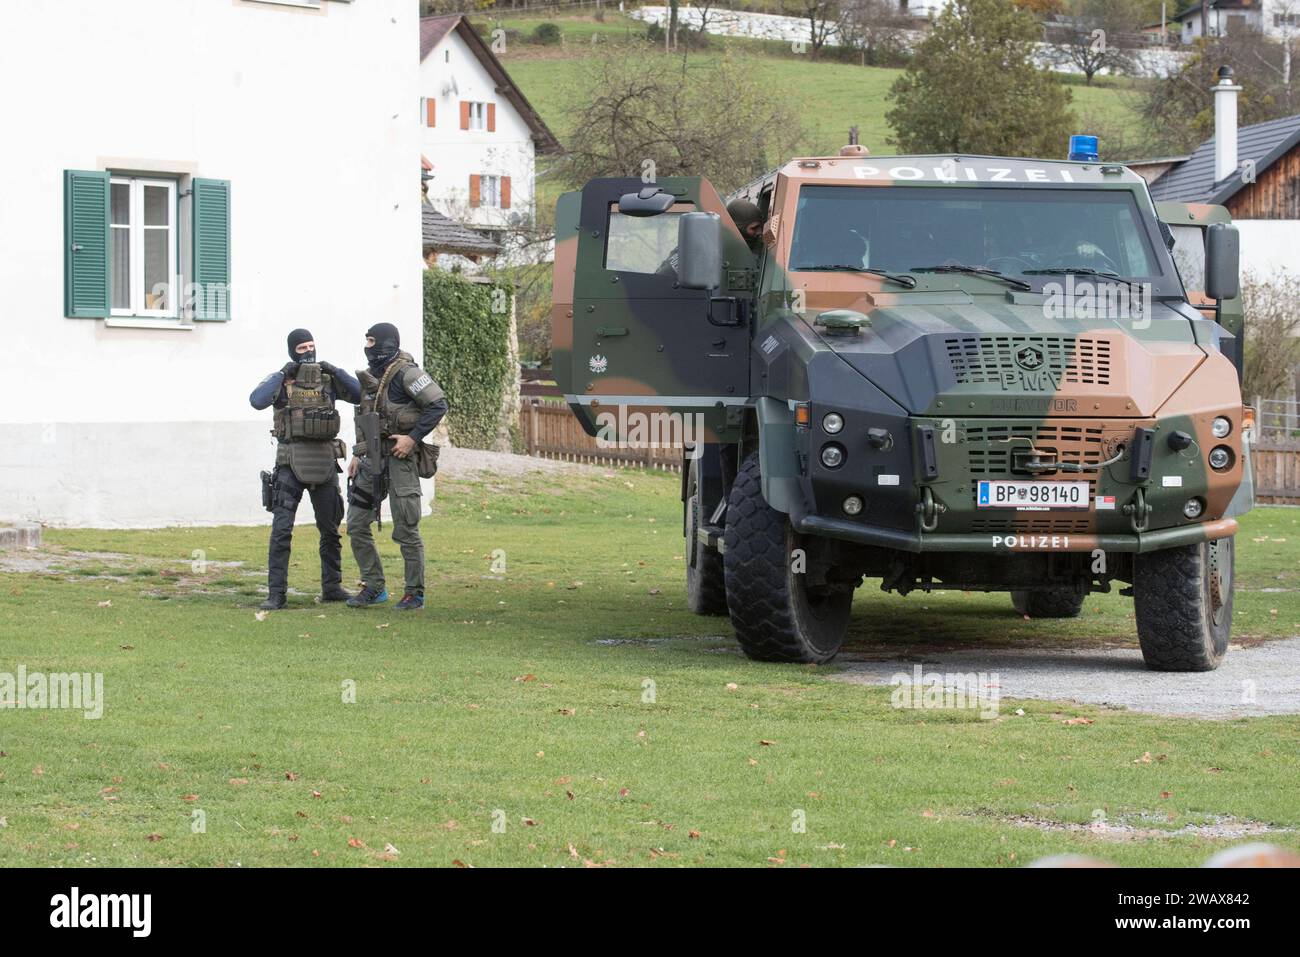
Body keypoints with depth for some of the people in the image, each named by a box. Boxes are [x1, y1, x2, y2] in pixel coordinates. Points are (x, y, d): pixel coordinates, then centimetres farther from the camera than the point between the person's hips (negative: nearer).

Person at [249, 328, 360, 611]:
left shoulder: (328, 379, 8)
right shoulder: (281, 380, 0)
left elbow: (362, 395, -2)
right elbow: (257, 400, -19)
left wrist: (337, 372, -11)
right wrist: (283, 374, -18)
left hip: (324, 464, 3)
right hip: (291, 463, -3)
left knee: (330, 529, 11)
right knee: (281, 529, -10)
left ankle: (332, 587, 24)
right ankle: (276, 593, -8)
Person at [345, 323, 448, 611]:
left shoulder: (405, 373, -13)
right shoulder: (369, 376, 13)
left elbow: (438, 405, -17)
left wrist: (413, 437, -19)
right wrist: (358, 454, 17)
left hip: (400, 458, -9)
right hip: (373, 458, 9)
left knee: (406, 530, -4)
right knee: (356, 525, 6)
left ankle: (415, 593, 6)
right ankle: (374, 588, 15)